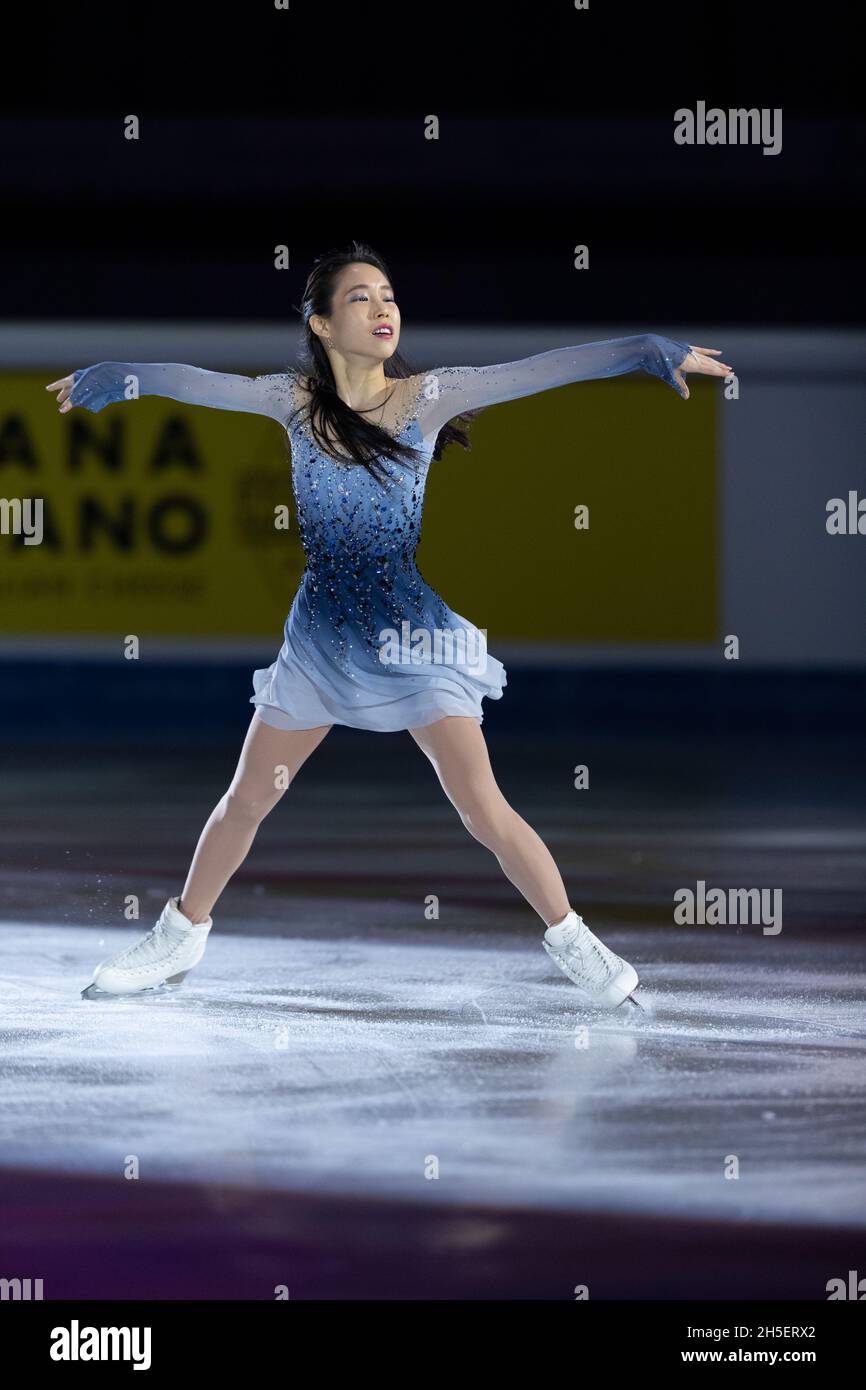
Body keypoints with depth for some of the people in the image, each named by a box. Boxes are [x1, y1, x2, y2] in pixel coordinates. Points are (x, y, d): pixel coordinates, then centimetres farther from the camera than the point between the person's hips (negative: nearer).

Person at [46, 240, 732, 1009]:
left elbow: (540, 370, -11)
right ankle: (180, 938, 31)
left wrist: (650, 350, -15)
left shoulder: (428, 395, -8)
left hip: (414, 631, -3)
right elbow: (195, 383, 10)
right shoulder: (295, 399, -2)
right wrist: (105, 378, 21)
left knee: (482, 807, -11)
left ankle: (572, 940, 4)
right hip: (321, 632, 3)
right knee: (245, 801, 12)